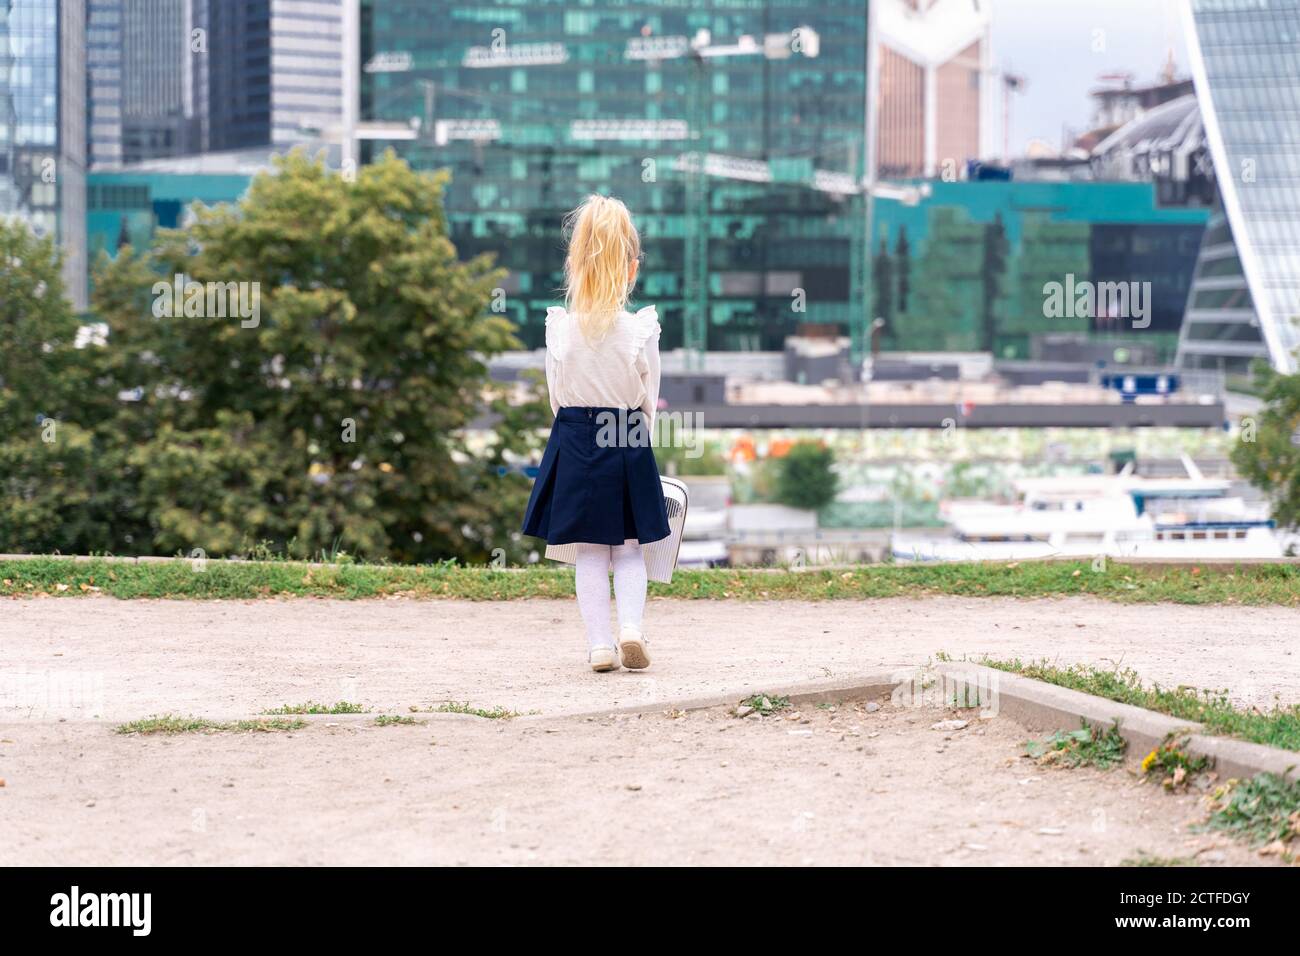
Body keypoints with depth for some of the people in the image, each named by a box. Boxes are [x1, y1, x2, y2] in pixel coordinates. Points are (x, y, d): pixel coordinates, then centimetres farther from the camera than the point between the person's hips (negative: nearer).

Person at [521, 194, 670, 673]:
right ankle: (631, 629, -7)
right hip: (629, 449, -1)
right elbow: (649, 403, 0)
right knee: (629, 548, 12)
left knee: (590, 552, 10)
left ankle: (599, 643, 6)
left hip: (575, 449, 1)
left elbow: (556, 398, 2)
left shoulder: (559, 328, -8)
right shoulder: (641, 331, -10)